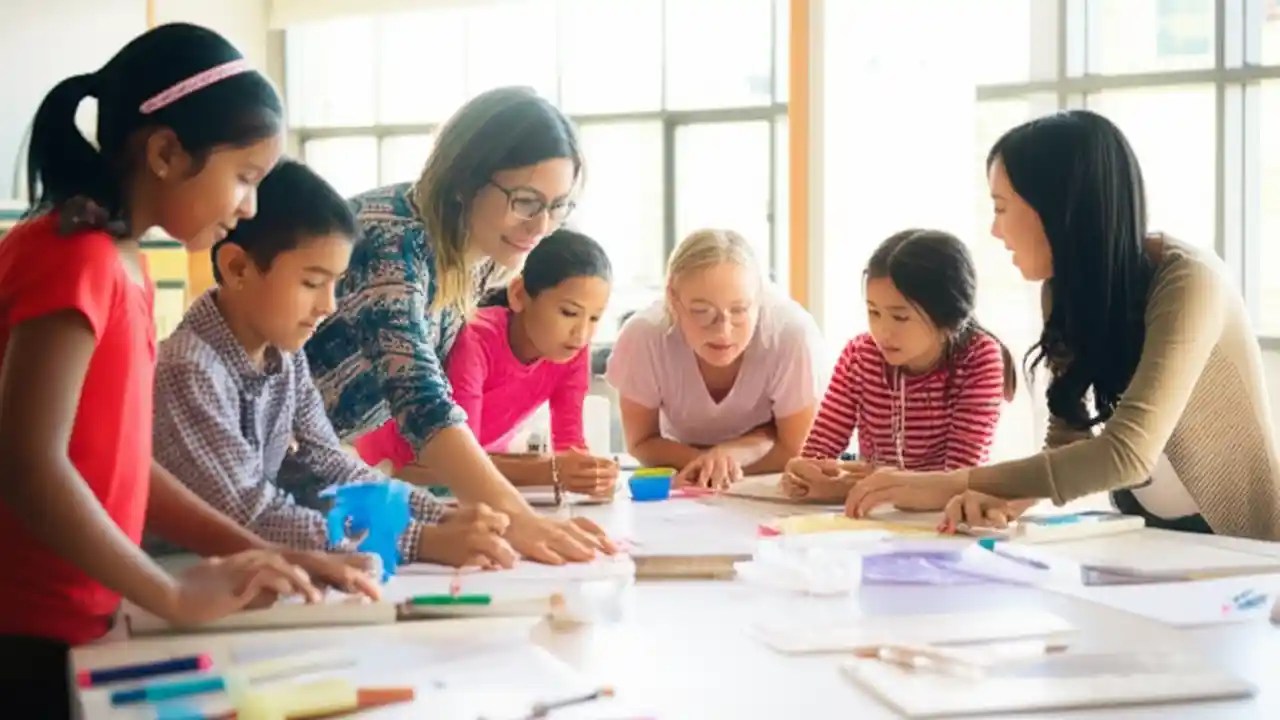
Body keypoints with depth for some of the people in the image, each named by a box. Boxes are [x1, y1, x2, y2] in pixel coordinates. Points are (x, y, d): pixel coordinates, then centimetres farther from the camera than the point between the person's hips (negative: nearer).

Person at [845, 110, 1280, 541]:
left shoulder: (1186, 281, -22)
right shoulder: (1065, 288, -2)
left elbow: (1127, 453, -30)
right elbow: (1067, 443, -5)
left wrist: (955, 484, -30)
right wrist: (1004, 499, -25)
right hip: (1145, 535, 6)